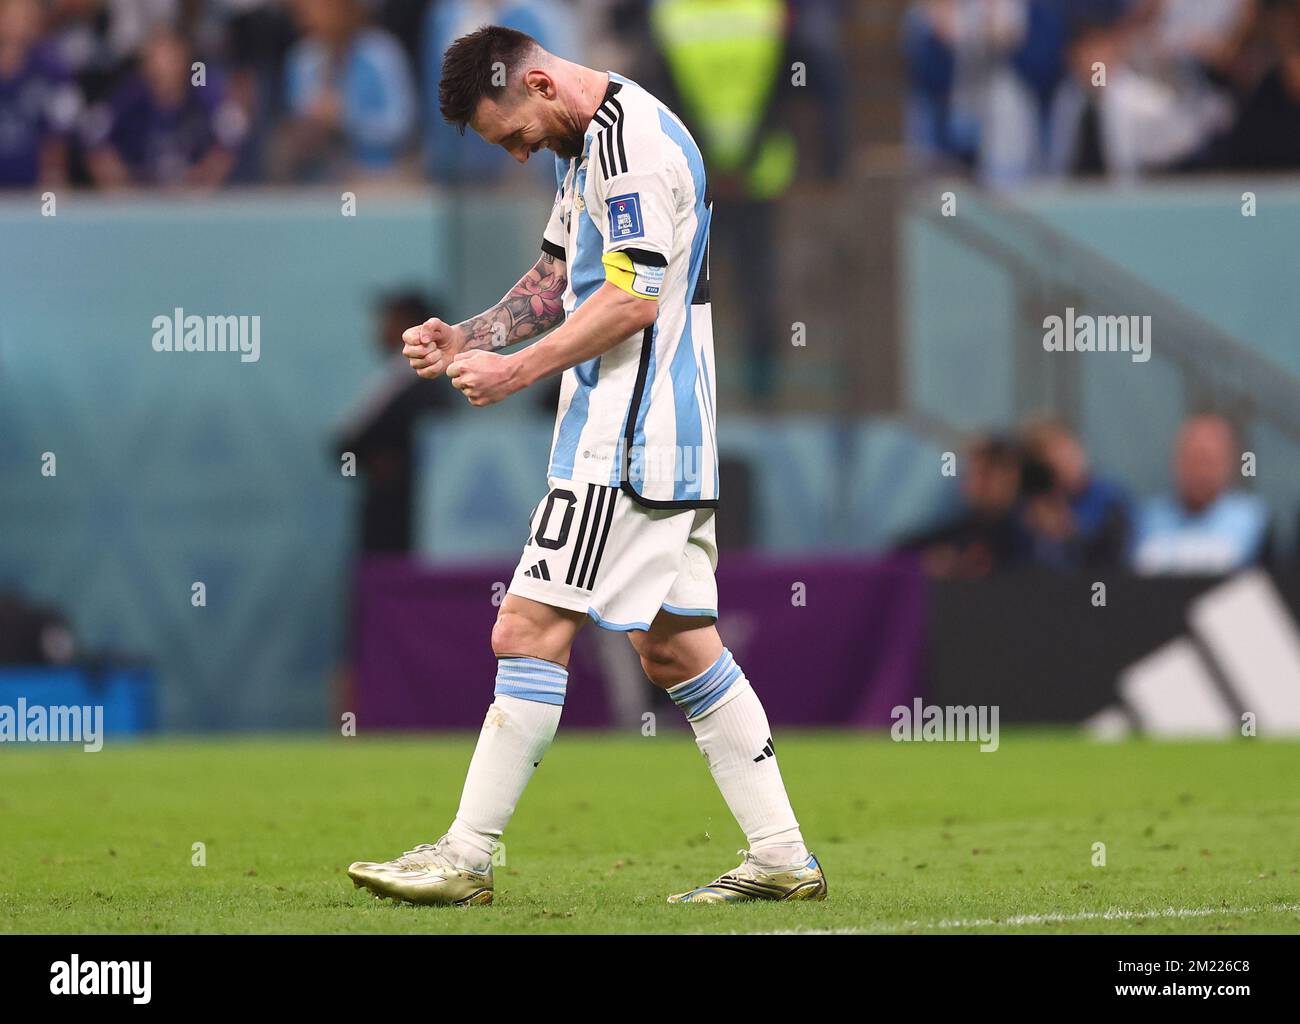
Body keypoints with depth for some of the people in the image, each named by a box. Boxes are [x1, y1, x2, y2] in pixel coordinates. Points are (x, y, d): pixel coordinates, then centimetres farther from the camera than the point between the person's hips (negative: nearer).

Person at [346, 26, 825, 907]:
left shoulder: (633, 140, -15)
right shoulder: (588, 146, 18)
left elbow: (633, 299, -21)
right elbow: (558, 280, 24)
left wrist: (519, 370, -17)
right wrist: (464, 340, 9)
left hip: (625, 446, -11)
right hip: (664, 441, 11)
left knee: (532, 629, -10)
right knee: (674, 644, 10)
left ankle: (466, 859, -8)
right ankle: (783, 858, 11)